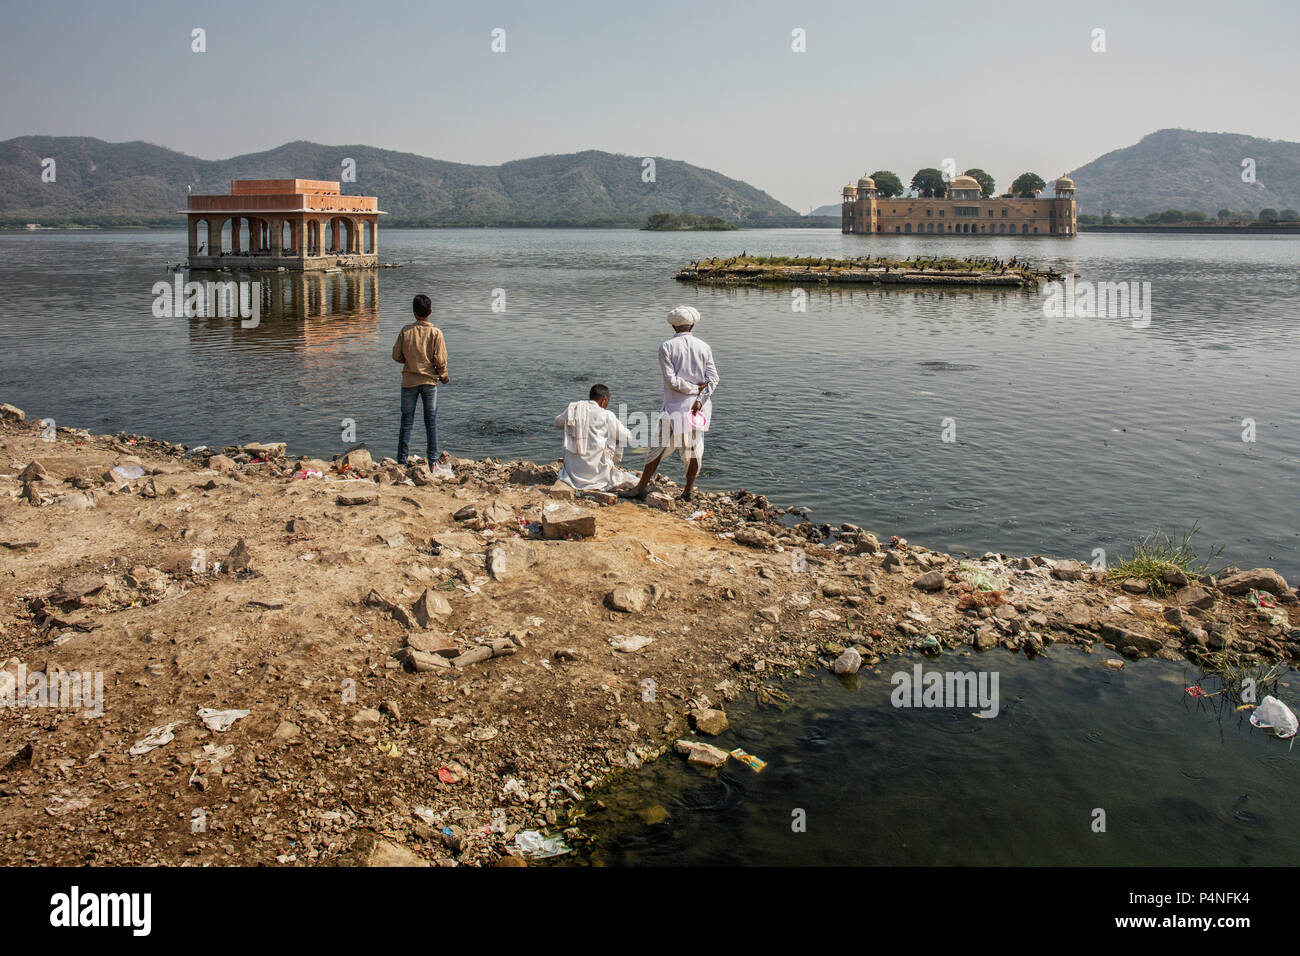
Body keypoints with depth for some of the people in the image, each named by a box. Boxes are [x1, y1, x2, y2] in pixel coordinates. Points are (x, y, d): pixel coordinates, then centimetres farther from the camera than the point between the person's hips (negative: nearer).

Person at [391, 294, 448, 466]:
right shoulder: (436, 332, -8)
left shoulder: (406, 331, -5)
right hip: (429, 381, 0)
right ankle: (433, 461, 9)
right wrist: (443, 376, 9)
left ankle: (402, 461, 7)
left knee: (406, 421, 6)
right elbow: (440, 359, -9)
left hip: (409, 381, 0)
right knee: (431, 421, 8)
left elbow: (396, 356, -1)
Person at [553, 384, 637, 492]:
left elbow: (557, 423, 22)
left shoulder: (572, 408, 2)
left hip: (571, 470, 5)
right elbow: (627, 437, -1)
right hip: (595, 470, -5)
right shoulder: (607, 415, -10)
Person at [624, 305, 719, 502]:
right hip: (698, 405, 2)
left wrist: (694, 389, -4)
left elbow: (671, 380, -13)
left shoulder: (667, 347, -7)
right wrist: (699, 397, -10)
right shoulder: (704, 347, 2)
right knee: (694, 446, 13)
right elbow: (713, 378, -6)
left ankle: (641, 486, 10)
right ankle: (689, 489, 20)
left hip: (675, 406, -2)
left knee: (660, 446, 6)